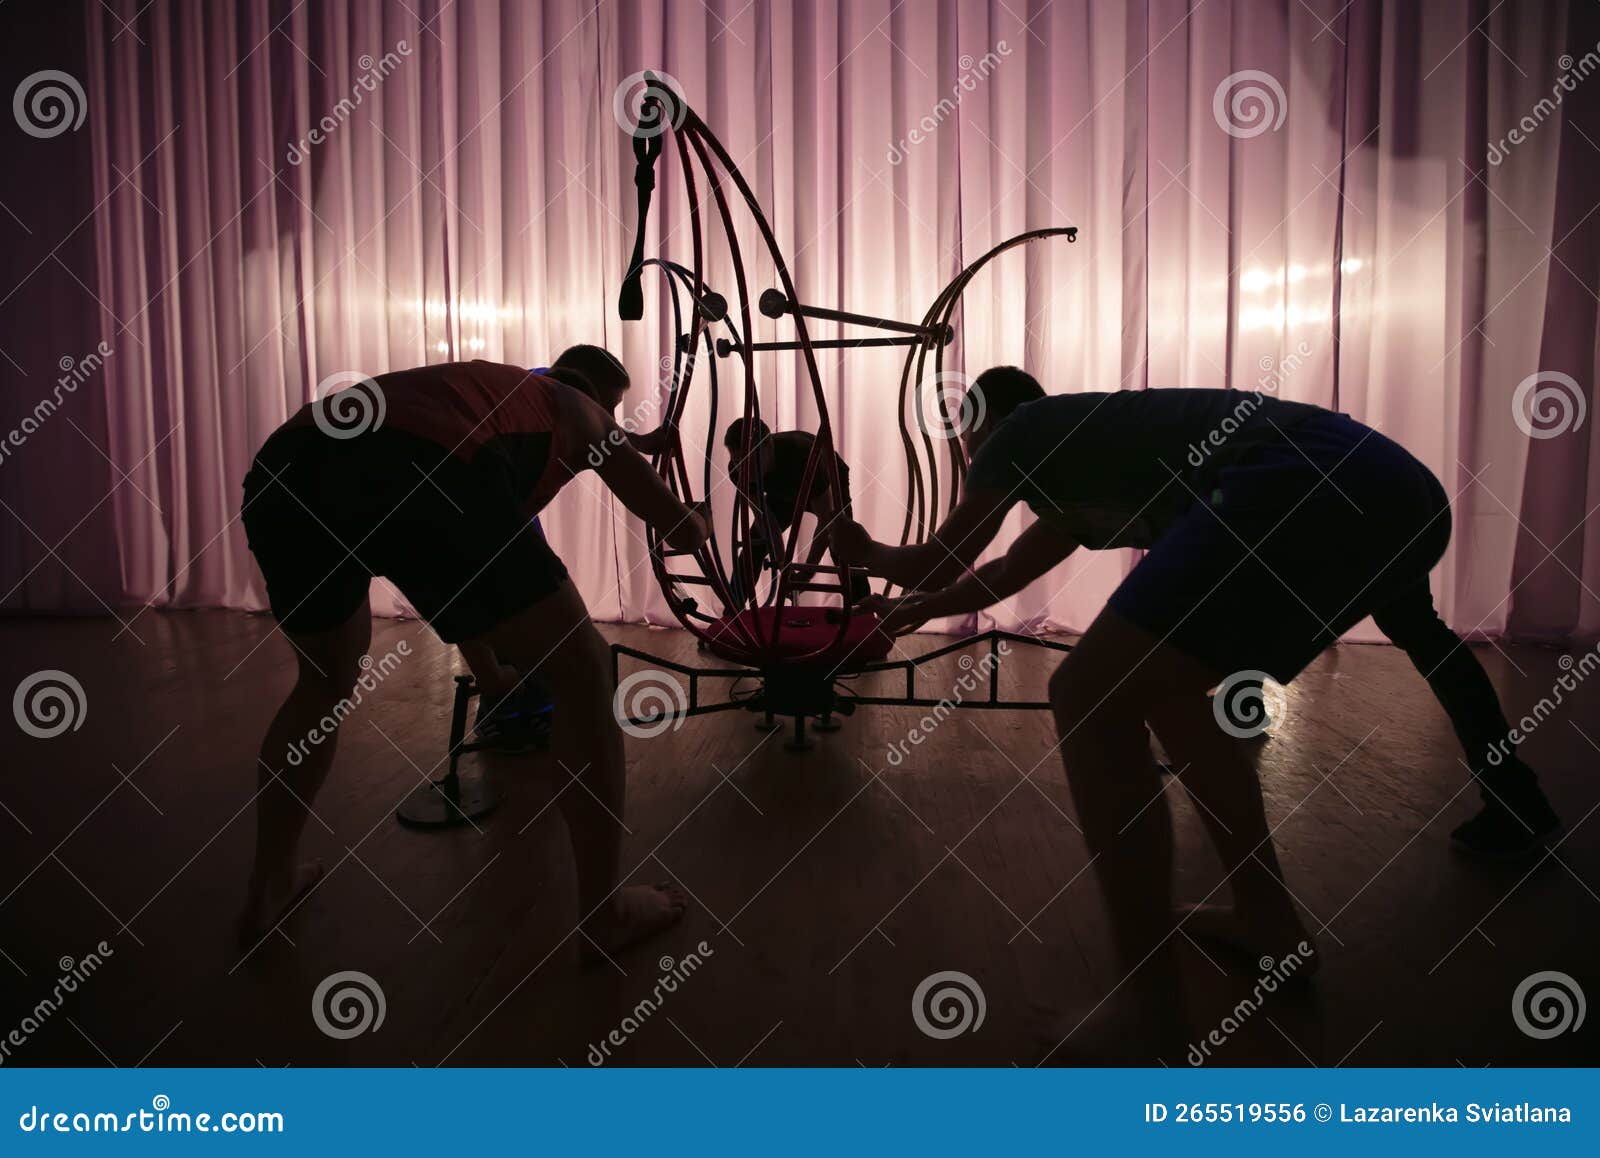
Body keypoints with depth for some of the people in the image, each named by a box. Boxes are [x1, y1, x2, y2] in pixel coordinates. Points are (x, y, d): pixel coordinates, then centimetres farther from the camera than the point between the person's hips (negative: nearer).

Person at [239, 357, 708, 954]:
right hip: (416, 475, -7)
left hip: (283, 471, 7)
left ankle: (268, 888, 42)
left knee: (327, 679, 34)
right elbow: (683, 530, 29)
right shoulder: (576, 412, 32)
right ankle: (605, 911, 21)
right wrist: (692, 519, 53)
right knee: (583, 672, 12)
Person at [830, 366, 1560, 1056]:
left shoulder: (1020, 433, 14)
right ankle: (1270, 922, 27)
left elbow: (942, 563, 22)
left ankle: (1148, 1008, -1)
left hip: (1311, 484, -10)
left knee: (1089, 700, -9)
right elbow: (1005, 572, 46)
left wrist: (867, 555, 42)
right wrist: (921, 608, 59)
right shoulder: (1082, 452, 35)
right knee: (1162, 688, 20)